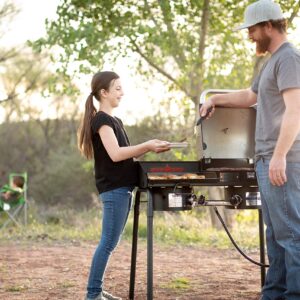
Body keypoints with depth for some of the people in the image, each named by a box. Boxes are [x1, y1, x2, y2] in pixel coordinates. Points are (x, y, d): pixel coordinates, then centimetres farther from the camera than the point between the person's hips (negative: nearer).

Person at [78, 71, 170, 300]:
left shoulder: (115, 121, 19)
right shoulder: (101, 119, -10)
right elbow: (115, 154, -20)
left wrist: (150, 149, 6)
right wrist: (146, 146, -14)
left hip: (122, 187, 10)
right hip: (113, 189, -10)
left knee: (110, 242, 10)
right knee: (109, 242, -9)